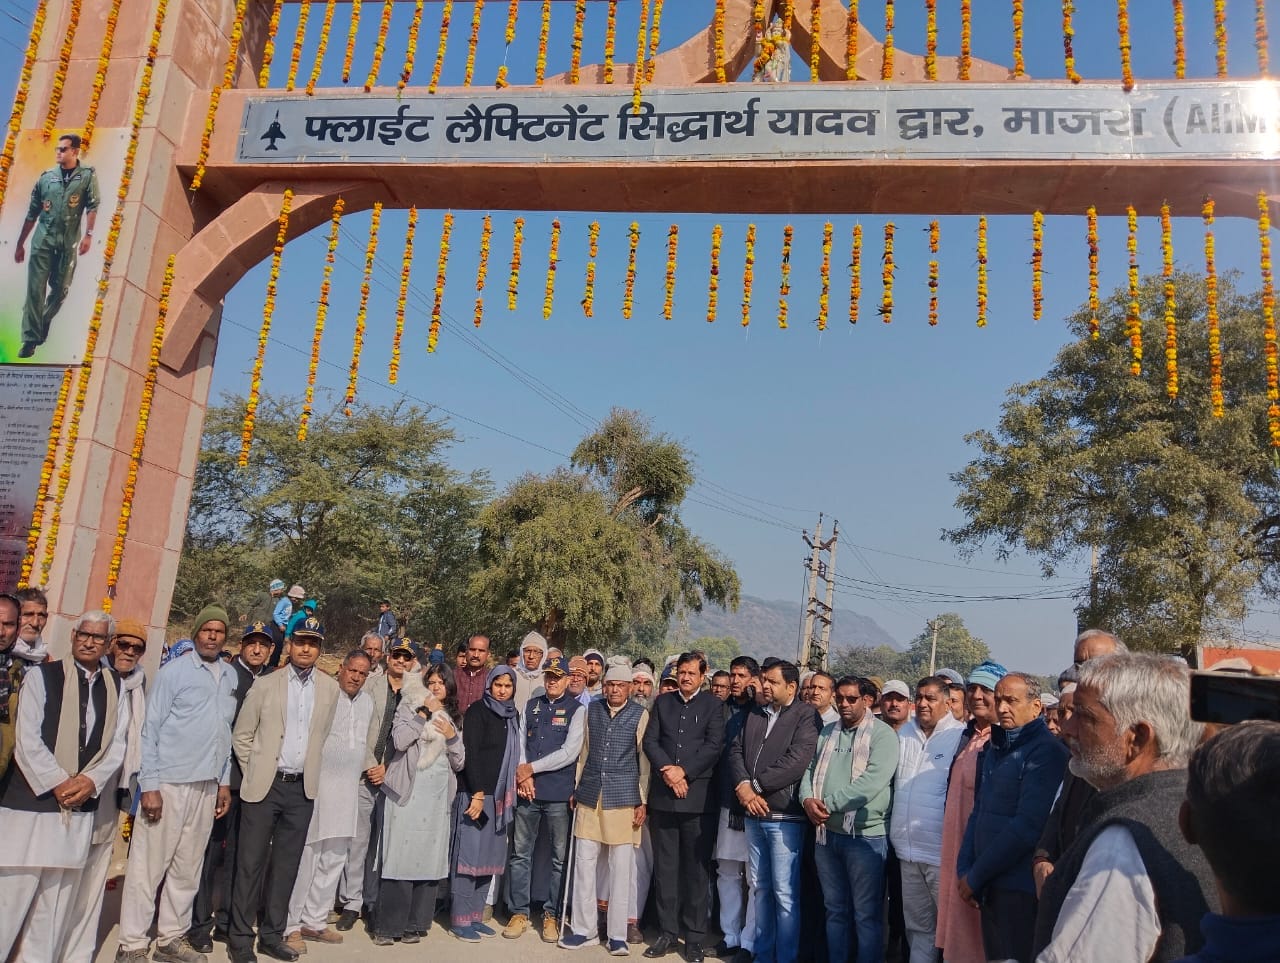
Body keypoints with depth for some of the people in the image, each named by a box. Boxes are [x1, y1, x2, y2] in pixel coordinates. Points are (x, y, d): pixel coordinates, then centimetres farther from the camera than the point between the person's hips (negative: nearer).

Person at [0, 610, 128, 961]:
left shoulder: (116, 686, 9)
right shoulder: (41, 676, -1)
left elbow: (117, 744, 7)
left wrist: (91, 781, -9)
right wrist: (59, 783, -13)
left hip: (80, 806, 3)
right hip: (31, 800, -3)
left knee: (56, 900, 10)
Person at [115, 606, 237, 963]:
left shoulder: (230, 677, 9)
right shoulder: (174, 671, -5)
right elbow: (150, 729, -7)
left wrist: (225, 781, 12)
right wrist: (149, 785, -12)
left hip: (207, 785, 5)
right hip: (169, 783, -5)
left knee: (187, 868, 11)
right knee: (149, 865, 1)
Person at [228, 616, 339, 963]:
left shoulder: (330, 688, 3)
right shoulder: (265, 684, -2)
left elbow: (324, 735, 9)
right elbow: (241, 735, 2)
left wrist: (309, 770, 6)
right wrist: (256, 772, 1)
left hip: (302, 788, 2)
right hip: (265, 785, -2)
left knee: (286, 864, 10)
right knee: (251, 862, 4)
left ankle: (272, 935, 22)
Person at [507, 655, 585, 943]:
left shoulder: (576, 709, -2)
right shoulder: (531, 705, 11)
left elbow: (570, 752, -10)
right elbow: (520, 742, 9)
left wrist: (531, 768, -9)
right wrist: (523, 776, -6)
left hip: (559, 794, -3)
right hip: (527, 791, 3)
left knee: (559, 857, 5)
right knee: (520, 853, 9)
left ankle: (552, 915, 18)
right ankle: (520, 912, 21)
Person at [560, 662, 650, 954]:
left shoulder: (640, 715, -2)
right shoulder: (591, 710, 7)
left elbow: (645, 760, 1)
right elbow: (584, 751, 14)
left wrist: (643, 801, -1)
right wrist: (575, 788, 14)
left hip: (623, 799, -3)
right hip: (590, 797, 3)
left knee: (621, 869, 2)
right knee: (583, 864, 6)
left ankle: (617, 935, 13)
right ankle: (584, 929, 19)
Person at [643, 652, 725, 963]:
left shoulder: (713, 705, 3)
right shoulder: (662, 702, 12)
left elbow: (714, 746, -7)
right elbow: (650, 741, 5)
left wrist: (684, 771, -15)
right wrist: (667, 772, -10)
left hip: (698, 797, -3)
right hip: (662, 796, 3)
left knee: (696, 869, 2)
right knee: (665, 867, 8)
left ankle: (695, 938, 11)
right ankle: (668, 932, 19)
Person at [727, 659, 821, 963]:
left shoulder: (806, 716, -7)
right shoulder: (754, 714, 13)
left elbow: (796, 761, -17)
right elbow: (736, 751, 8)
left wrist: (756, 786, -14)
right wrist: (743, 787, -10)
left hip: (785, 816, -6)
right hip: (754, 814, 6)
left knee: (784, 893, -2)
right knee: (760, 888, 14)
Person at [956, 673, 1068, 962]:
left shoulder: (1046, 751, -15)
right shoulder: (996, 748, 12)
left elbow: (1027, 827, -21)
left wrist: (976, 877, -15)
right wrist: (964, 869, 2)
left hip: (1021, 890, -7)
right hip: (989, 887, 8)